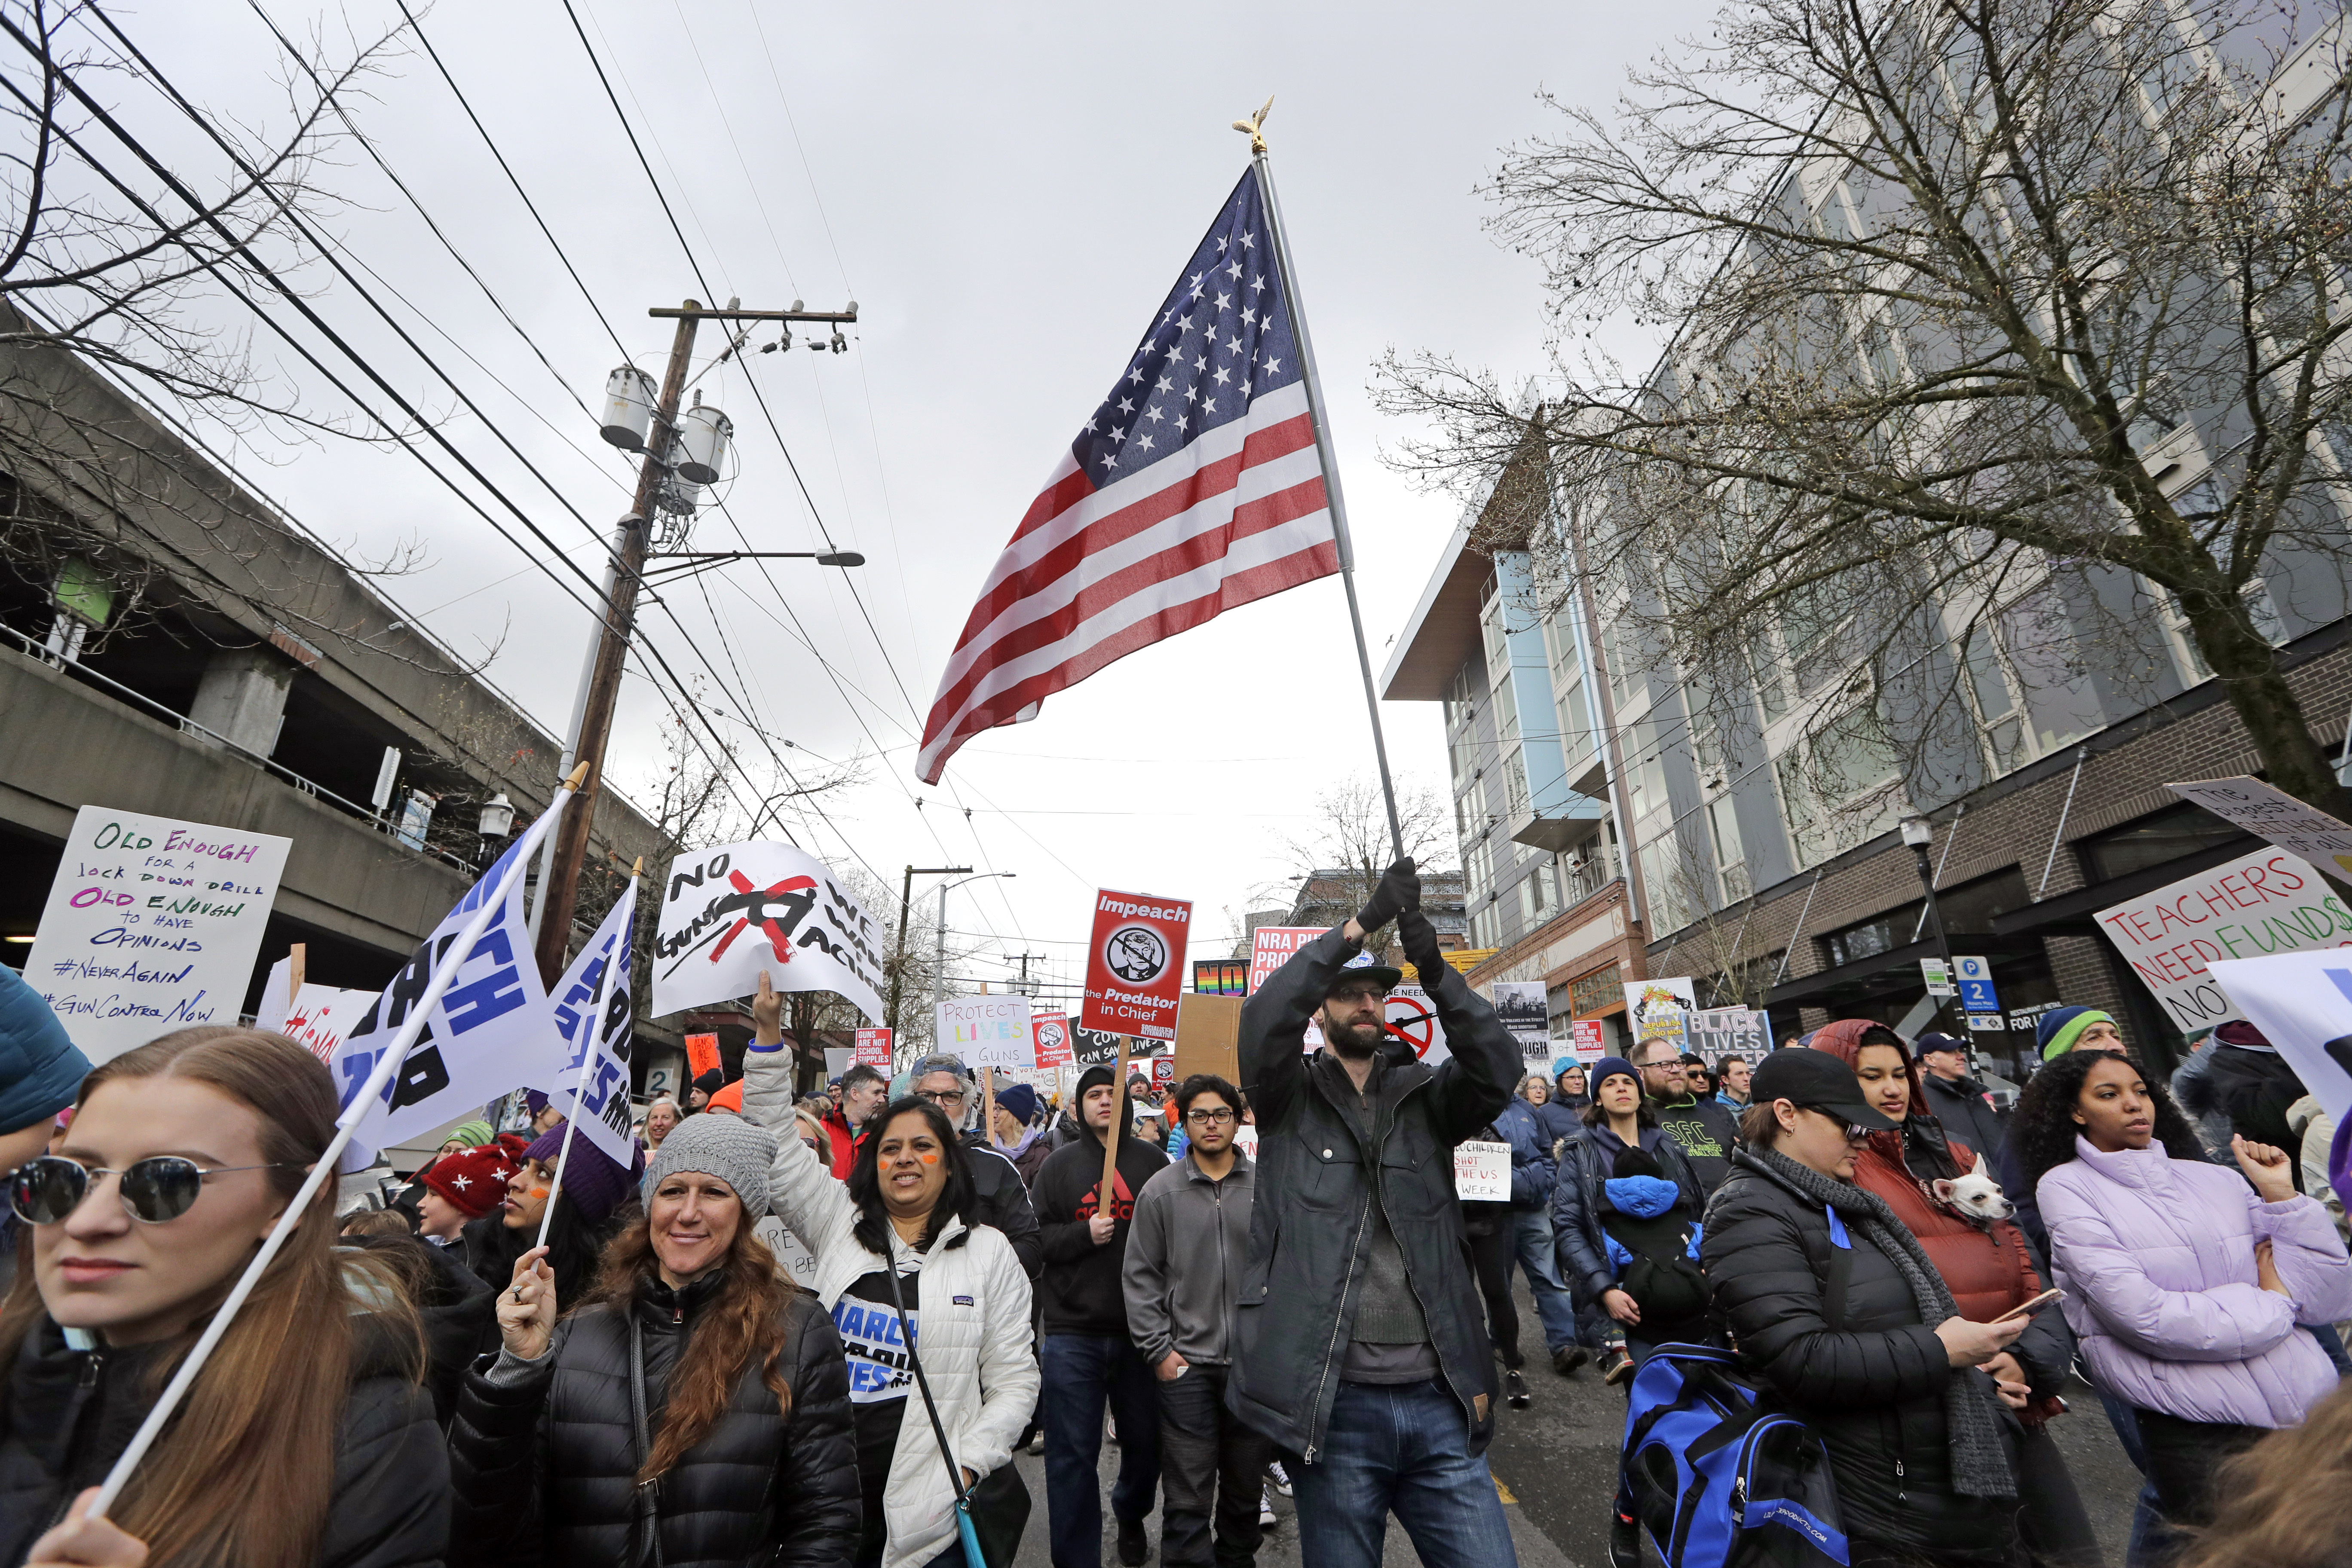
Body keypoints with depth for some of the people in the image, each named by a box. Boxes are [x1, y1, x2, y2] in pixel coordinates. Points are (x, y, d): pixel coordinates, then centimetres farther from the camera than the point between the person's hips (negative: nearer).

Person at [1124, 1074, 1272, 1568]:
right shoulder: (1160, 1191, -3)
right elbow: (1139, 1277, 0)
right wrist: (1159, 1349, -4)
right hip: (1186, 1364, -1)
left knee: (1247, 1484, 18)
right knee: (1187, 1498, 2)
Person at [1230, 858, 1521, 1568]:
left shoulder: (1423, 1095, 9)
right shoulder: (1290, 1097, 2)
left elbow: (1498, 1067, -9)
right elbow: (1263, 1019, -18)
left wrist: (1433, 966, -23)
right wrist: (1362, 922, -21)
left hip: (1439, 1403, 3)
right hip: (1335, 1407, -2)